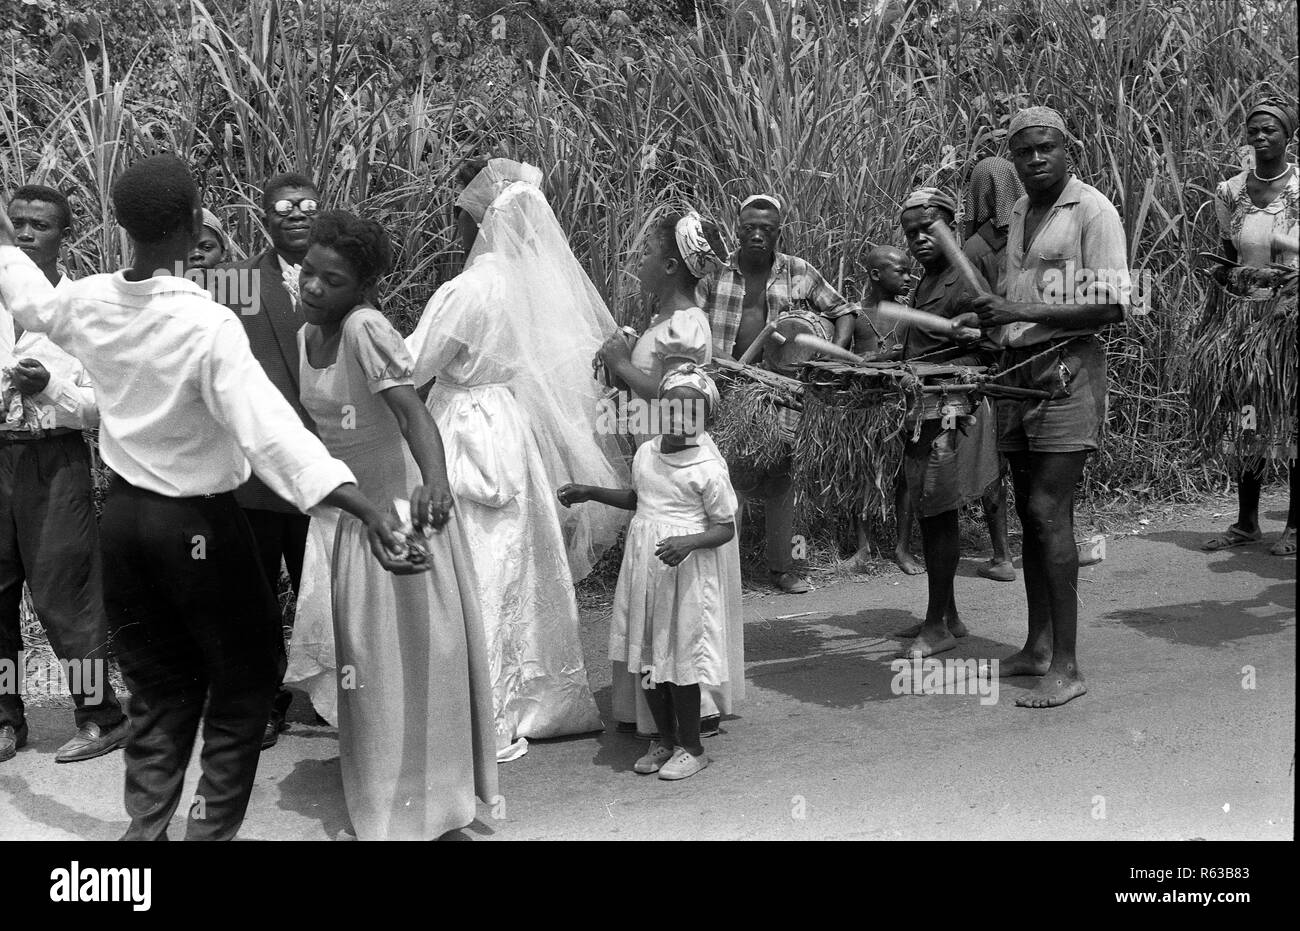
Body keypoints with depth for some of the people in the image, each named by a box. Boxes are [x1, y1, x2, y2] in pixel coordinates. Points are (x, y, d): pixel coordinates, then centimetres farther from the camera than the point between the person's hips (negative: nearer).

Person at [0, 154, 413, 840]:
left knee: (157, 687, 19)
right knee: (244, 680, 12)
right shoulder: (209, 326, -23)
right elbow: (270, 429, -34)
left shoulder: (88, 303, -4)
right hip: (198, 524, -6)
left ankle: (146, 827, 24)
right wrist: (364, 508, -41)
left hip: (122, 516, 6)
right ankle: (210, 828, 12)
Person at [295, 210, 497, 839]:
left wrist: (435, 480, -51)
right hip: (355, 519, 8)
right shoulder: (304, 337, 2)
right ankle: (381, 807, 36)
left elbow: (412, 410, -35)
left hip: (404, 512, -8)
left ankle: (425, 809, 17)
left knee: (415, 661, 2)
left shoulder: (366, 328, -21)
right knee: (368, 664, 19)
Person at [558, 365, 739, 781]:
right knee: (647, 656, 12)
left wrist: (688, 543, -27)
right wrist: (589, 493, 17)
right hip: (643, 562, 6)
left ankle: (691, 747, 17)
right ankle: (665, 738, 28)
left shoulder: (709, 467, -13)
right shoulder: (646, 453, 5)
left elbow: (725, 528, -10)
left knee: (680, 656, 1)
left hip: (686, 569, -6)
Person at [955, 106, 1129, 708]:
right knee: (1029, 512, 11)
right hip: (1018, 369, 8)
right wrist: (984, 319, 7)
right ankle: (1038, 647, 21)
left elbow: (1113, 307, -14)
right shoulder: (1018, 214, 17)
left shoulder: (1092, 210, -7)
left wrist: (1021, 312, -19)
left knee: (1049, 512, -13)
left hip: (1067, 368, -8)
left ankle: (1066, 666, -8)